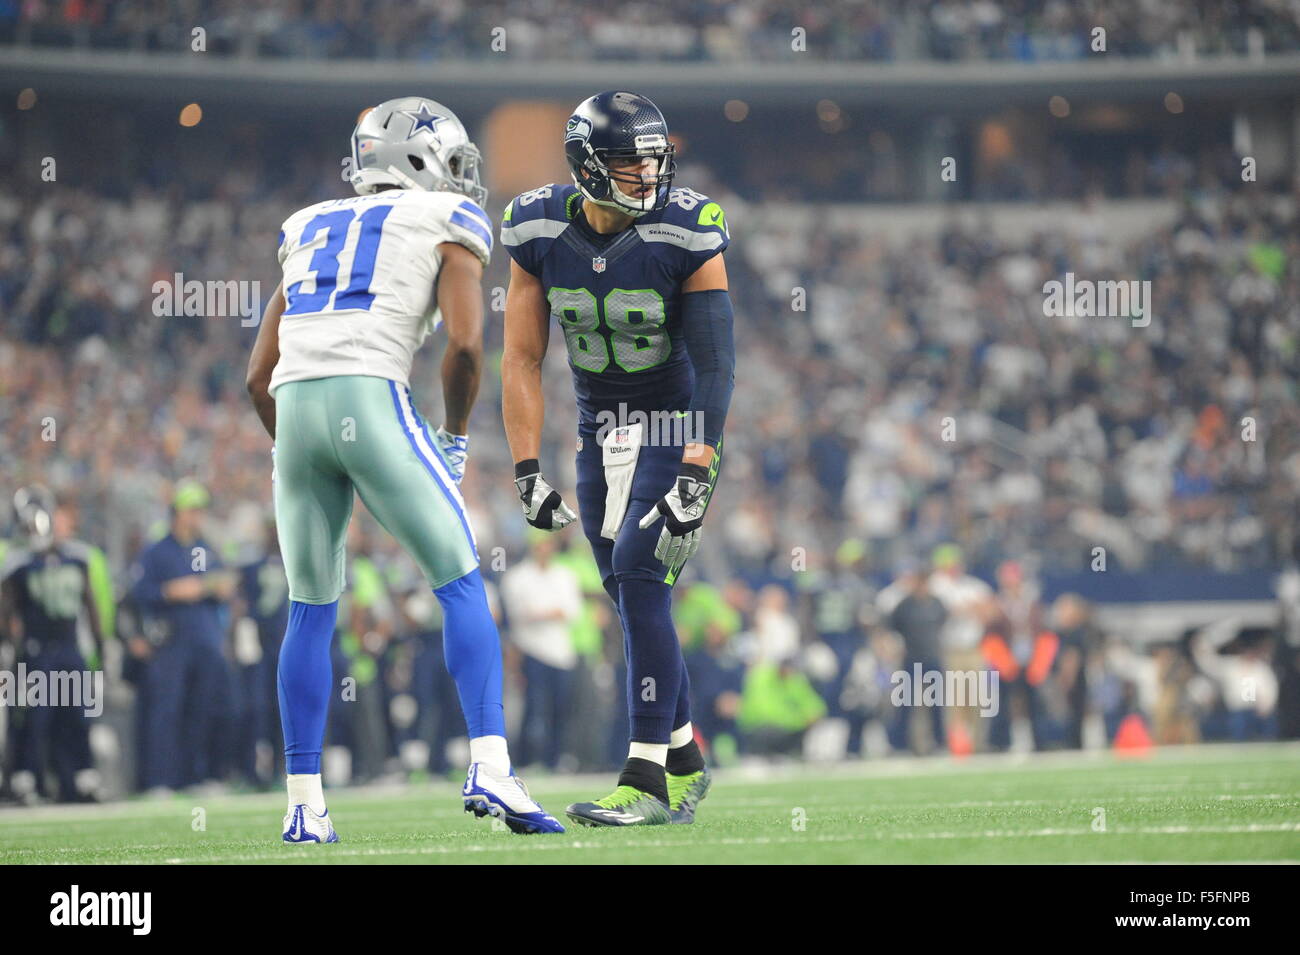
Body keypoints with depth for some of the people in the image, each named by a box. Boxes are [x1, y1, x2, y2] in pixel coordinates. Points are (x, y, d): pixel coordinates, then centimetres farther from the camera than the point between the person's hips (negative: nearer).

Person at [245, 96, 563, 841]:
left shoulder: (313, 231, 28)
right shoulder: (448, 225, 13)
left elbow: (259, 376, 25)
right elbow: (465, 343, -3)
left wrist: (297, 459, 32)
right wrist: (455, 441, 10)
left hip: (296, 411, 5)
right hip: (372, 397, -5)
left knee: (311, 608, 15)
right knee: (462, 585, 3)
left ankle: (306, 805, 13)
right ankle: (490, 766, -11)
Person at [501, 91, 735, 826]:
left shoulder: (685, 235, -19)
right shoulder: (541, 234, -8)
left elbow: (715, 364, -19)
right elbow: (523, 361, -3)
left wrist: (696, 476, -26)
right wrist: (529, 471, -10)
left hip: (674, 425, -5)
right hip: (601, 428, 5)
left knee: (639, 577, -17)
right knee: (633, 596, 8)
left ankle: (648, 779, -15)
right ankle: (687, 761, 24)